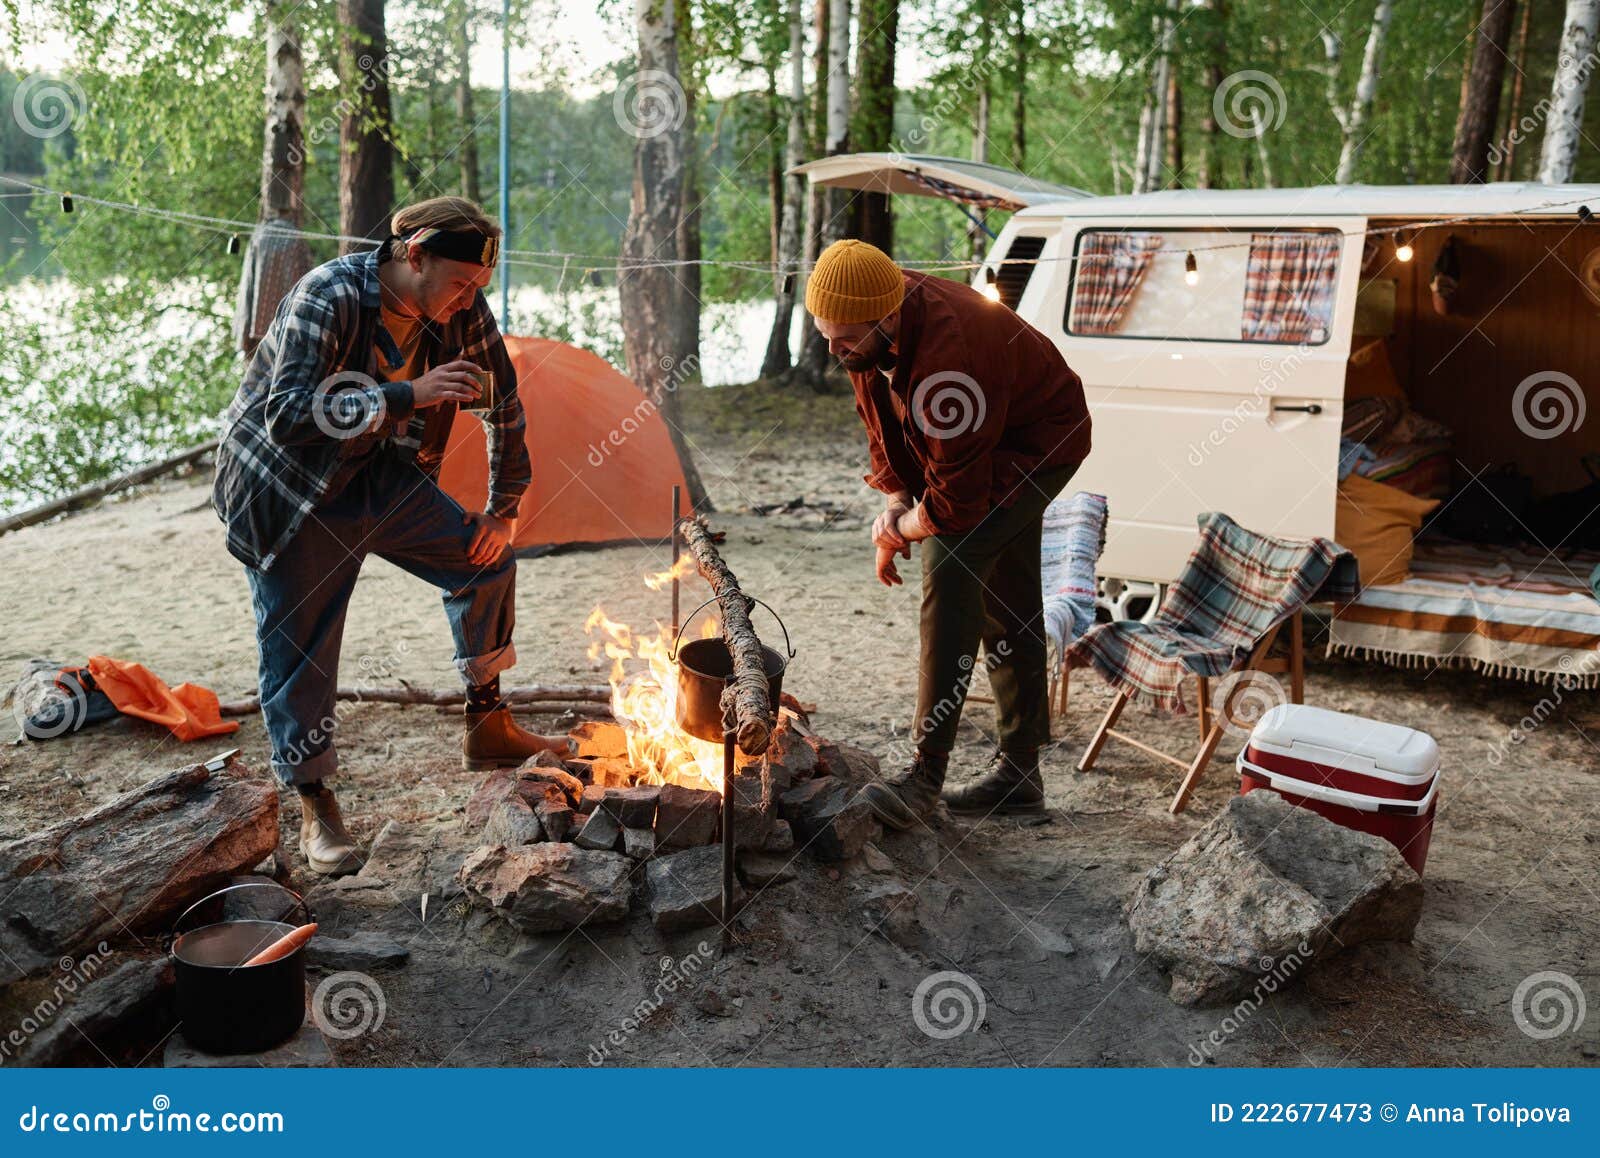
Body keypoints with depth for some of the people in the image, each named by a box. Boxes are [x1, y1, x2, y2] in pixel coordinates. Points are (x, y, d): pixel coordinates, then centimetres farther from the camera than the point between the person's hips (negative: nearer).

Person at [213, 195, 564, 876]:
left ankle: (486, 729, 17)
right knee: (299, 650, -3)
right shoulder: (328, 297, -27)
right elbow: (288, 414, -35)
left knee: (484, 558, 2)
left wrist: (504, 509, 3)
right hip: (288, 491, -6)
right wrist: (406, 395, -40)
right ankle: (315, 809, 13)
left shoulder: (462, 313, -9)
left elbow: (504, 404, 3)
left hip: (378, 474, 6)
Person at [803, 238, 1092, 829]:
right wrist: (895, 509, -6)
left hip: (1039, 442, -9)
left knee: (950, 564, -24)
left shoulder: (948, 351, -40)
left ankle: (927, 772, -21)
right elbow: (882, 424, 4)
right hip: (992, 442, 9)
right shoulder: (870, 327, -13)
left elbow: (956, 506, -34)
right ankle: (1018, 771, 23)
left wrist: (899, 527, -15)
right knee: (1005, 603, 12)